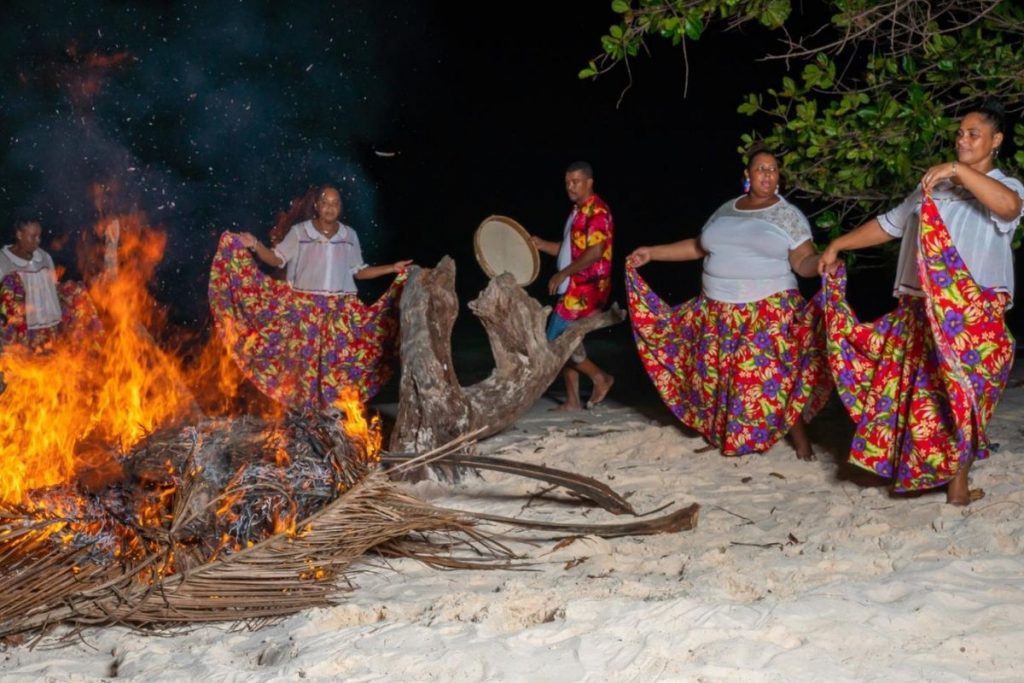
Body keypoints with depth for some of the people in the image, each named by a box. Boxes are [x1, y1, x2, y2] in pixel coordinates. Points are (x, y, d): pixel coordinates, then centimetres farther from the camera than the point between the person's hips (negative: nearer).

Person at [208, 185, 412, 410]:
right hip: (306, 307, -2)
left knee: (339, 360, 0)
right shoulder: (299, 232, 1)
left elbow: (358, 272, 12)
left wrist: (392, 268, 7)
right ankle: (305, 409, 3)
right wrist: (255, 245, -17)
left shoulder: (349, 236, 8)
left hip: (340, 309, 2)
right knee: (305, 357, -3)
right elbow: (277, 259, -1)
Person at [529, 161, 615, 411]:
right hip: (573, 288, 10)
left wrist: (562, 274, -19)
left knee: (556, 340, -11)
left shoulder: (597, 211, -13)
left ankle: (600, 377, 3)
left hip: (586, 289, -10)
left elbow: (595, 252, -23)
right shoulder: (578, 211, 17)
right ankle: (573, 400, 16)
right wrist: (541, 245, 10)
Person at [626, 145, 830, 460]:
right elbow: (698, 247, 18)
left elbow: (804, 261, -9)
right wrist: (651, 252, 16)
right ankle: (728, 433, 21)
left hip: (769, 313, -4)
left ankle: (799, 437, 5)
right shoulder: (726, 210, 12)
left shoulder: (788, 214, -2)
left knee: (775, 374, -8)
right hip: (719, 313, 5)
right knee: (720, 374, 6)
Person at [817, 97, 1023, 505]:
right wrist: (837, 245, 16)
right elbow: (889, 224, 22)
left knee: (962, 394, 0)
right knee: (918, 389, 7)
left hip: (974, 316, -4)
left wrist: (958, 169, -31)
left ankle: (957, 482, 11)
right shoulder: (933, 187, 17)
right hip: (921, 311, 4)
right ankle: (910, 467, 18)